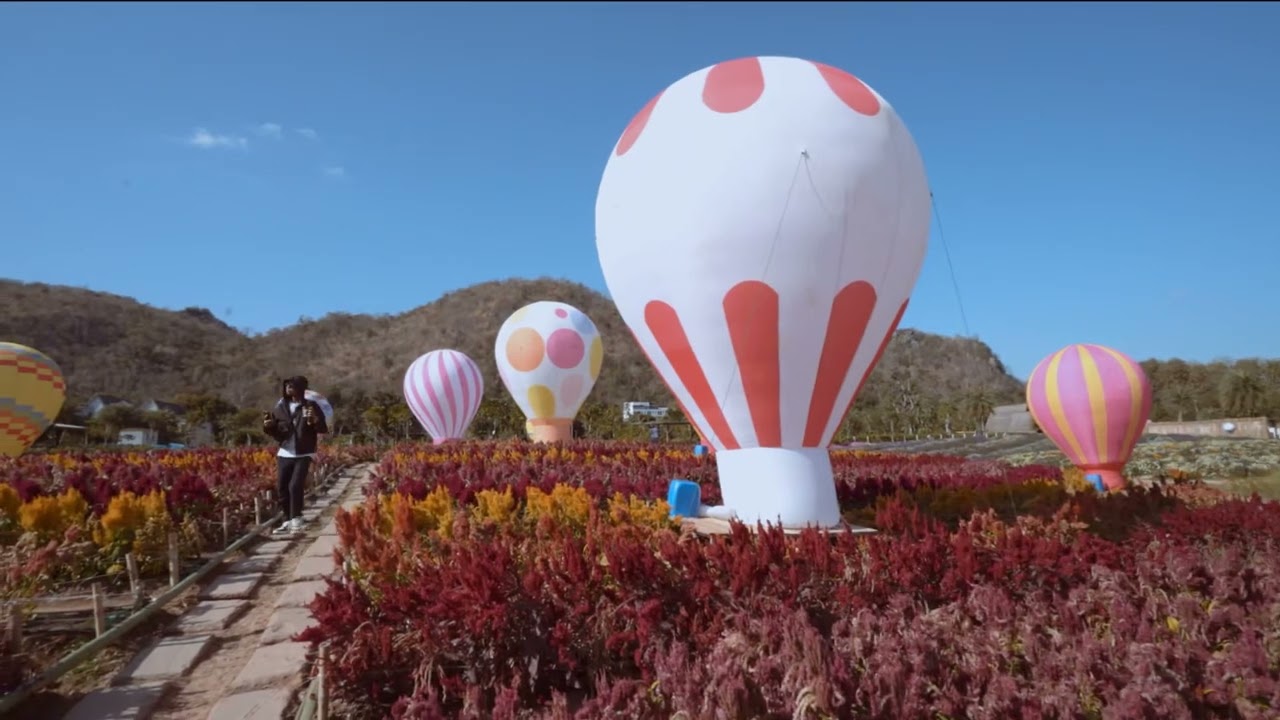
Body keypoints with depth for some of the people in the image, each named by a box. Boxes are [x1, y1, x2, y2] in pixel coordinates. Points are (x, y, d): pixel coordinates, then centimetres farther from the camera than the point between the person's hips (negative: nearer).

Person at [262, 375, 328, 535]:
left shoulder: (311, 406, -5)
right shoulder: (280, 407, 6)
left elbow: (323, 429, -6)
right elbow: (275, 430, 15)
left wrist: (315, 420, -25)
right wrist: (267, 426, -6)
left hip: (304, 455, -5)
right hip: (284, 454, 5)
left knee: (296, 486, -13)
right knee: (282, 488, 8)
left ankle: (296, 521, -4)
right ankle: (288, 520, 21)